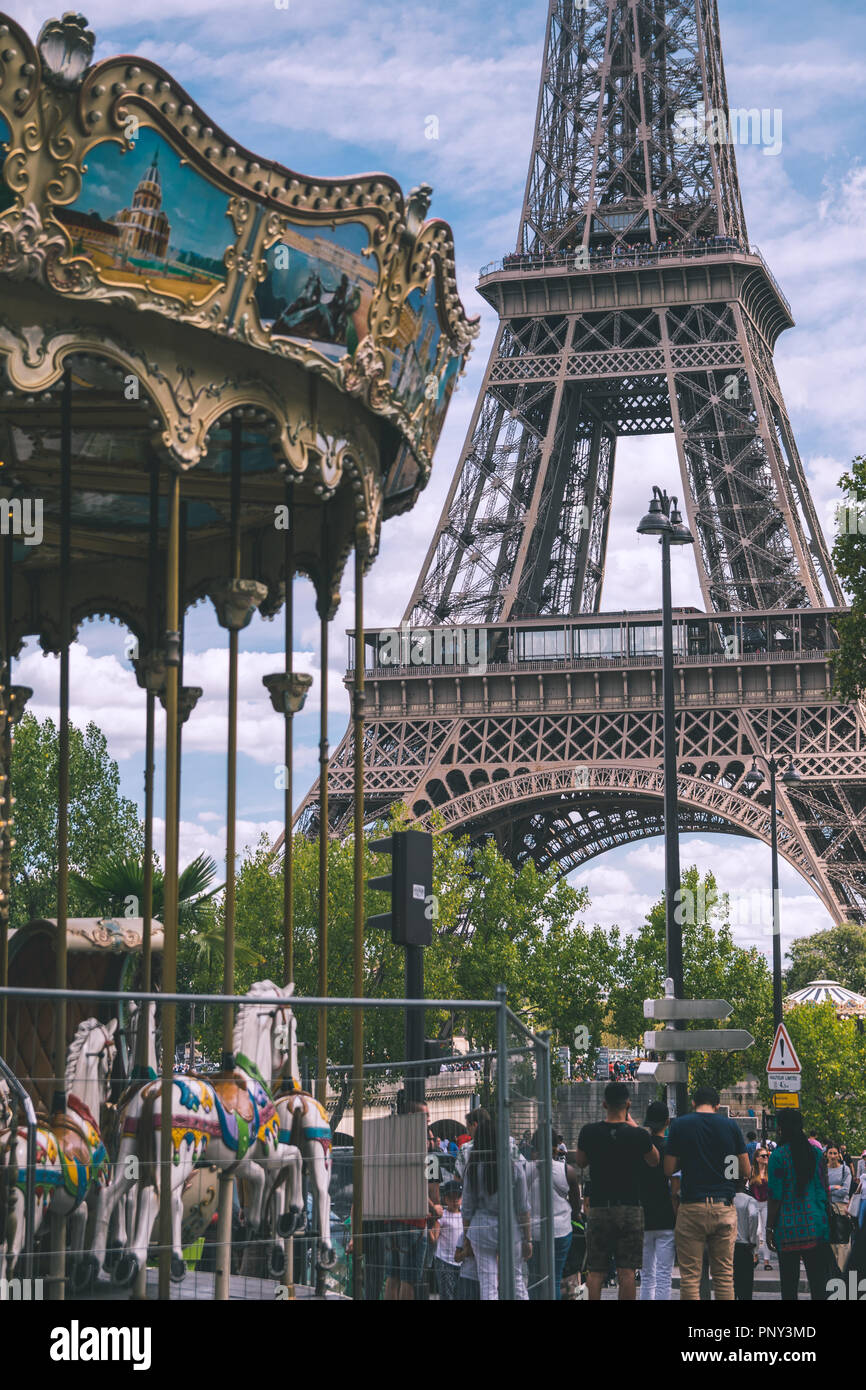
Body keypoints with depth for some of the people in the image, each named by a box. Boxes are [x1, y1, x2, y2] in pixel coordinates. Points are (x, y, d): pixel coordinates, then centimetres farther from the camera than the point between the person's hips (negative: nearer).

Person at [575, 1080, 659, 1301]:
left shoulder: (589, 1133, -5)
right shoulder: (638, 1135, -9)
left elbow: (580, 1162, 12)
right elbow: (654, 1161, 10)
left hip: (598, 1209, 1)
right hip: (630, 1208, -1)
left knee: (595, 1272, 7)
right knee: (627, 1271, 2)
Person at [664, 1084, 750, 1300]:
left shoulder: (680, 1125, 0)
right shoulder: (731, 1126, 5)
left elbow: (669, 1169, -1)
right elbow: (746, 1171, 6)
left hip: (692, 1208, -2)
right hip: (724, 1207, 2)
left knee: (690, 1275, 1)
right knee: (724, 1274, 8)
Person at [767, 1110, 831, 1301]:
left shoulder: (778, 1155, -7)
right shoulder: (817, 1154, 7)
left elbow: (775, 1197, -7)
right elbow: (825, 1192, 12)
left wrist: (770, 1228, -1)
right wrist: (826, 1220, 21)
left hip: (789, 1228, -4)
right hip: (816, 1226, 4)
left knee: (789, 1286, 1)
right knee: (818, 1283, 5)